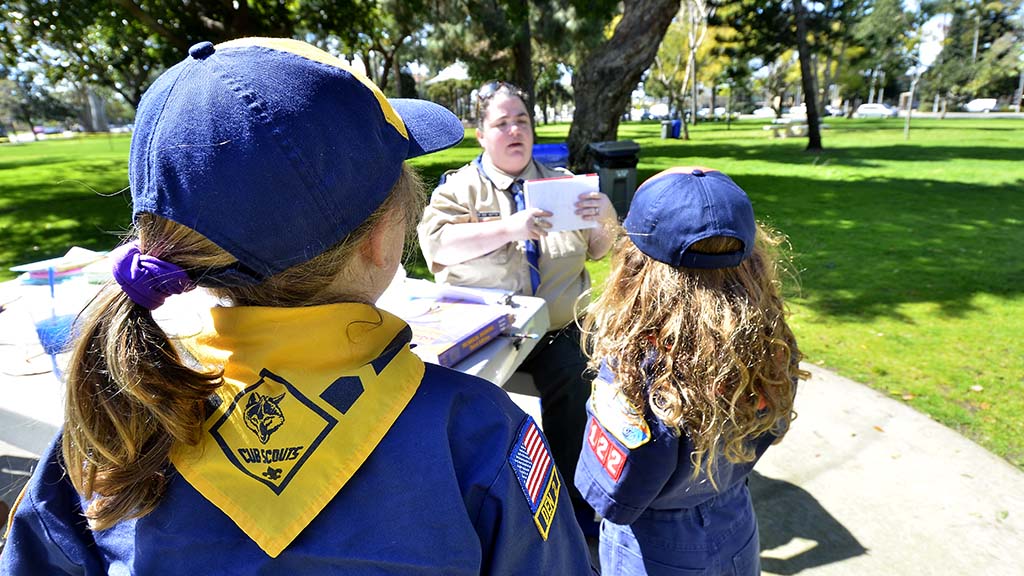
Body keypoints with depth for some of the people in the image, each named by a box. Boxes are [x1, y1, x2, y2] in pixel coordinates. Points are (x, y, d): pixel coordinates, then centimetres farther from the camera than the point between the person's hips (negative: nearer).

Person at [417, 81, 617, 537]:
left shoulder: (560, 183, 15)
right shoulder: (460, 186, 6)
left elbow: (599, 249, 13)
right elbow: (435, 242, -11)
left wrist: (605, 220, -9)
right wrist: (509, 229, -22)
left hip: (555, 329, 3)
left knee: (574, 380, -13)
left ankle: (571, 498, 11)